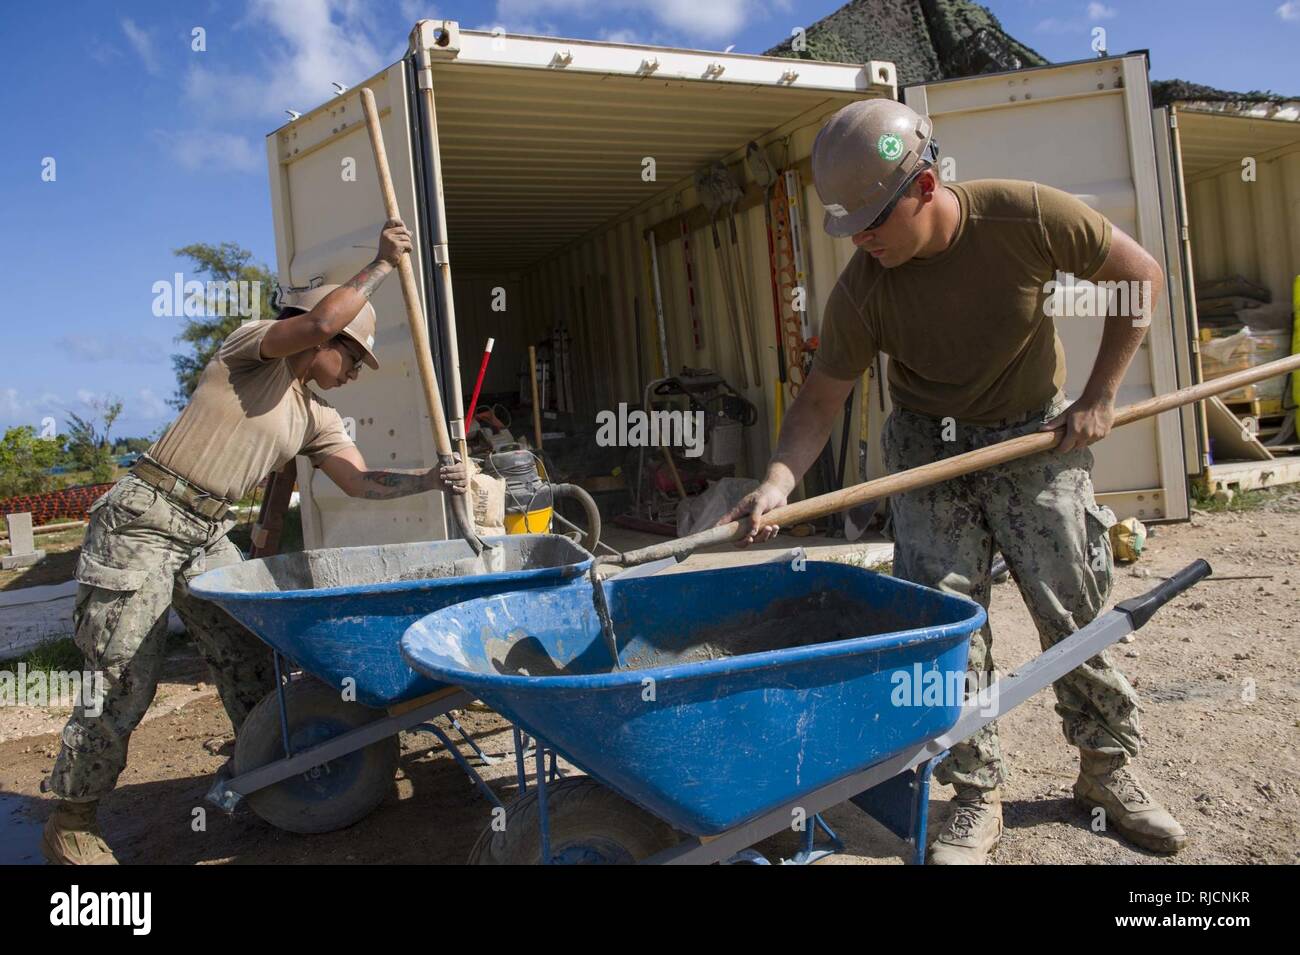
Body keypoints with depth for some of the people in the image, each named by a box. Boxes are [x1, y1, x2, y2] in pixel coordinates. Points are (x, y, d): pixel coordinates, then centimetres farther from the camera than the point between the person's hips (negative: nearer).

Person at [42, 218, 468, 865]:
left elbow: (361, 481, 9)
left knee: (247, 662, 9)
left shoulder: (317, 419, 14)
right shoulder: (250, 347, -6)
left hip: (209, 535, 8)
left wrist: (429, 480, -4)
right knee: (124, 683, -4)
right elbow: (320, 323, -24)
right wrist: (381, 265, -14)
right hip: (144, 520, -8)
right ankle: (71, 823, 13)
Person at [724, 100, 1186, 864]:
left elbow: (1141, 275, -8)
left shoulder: (1027, 216, -21)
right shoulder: (861, 291, -18)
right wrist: (779, 482, -30)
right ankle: (978, 799, 10)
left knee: (1077, 612, 2)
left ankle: (1109, 772, 23)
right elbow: (822, 398, -13)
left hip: (1037, 436, 0)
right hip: (930, 449, 1)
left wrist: (1099, 397, -11)